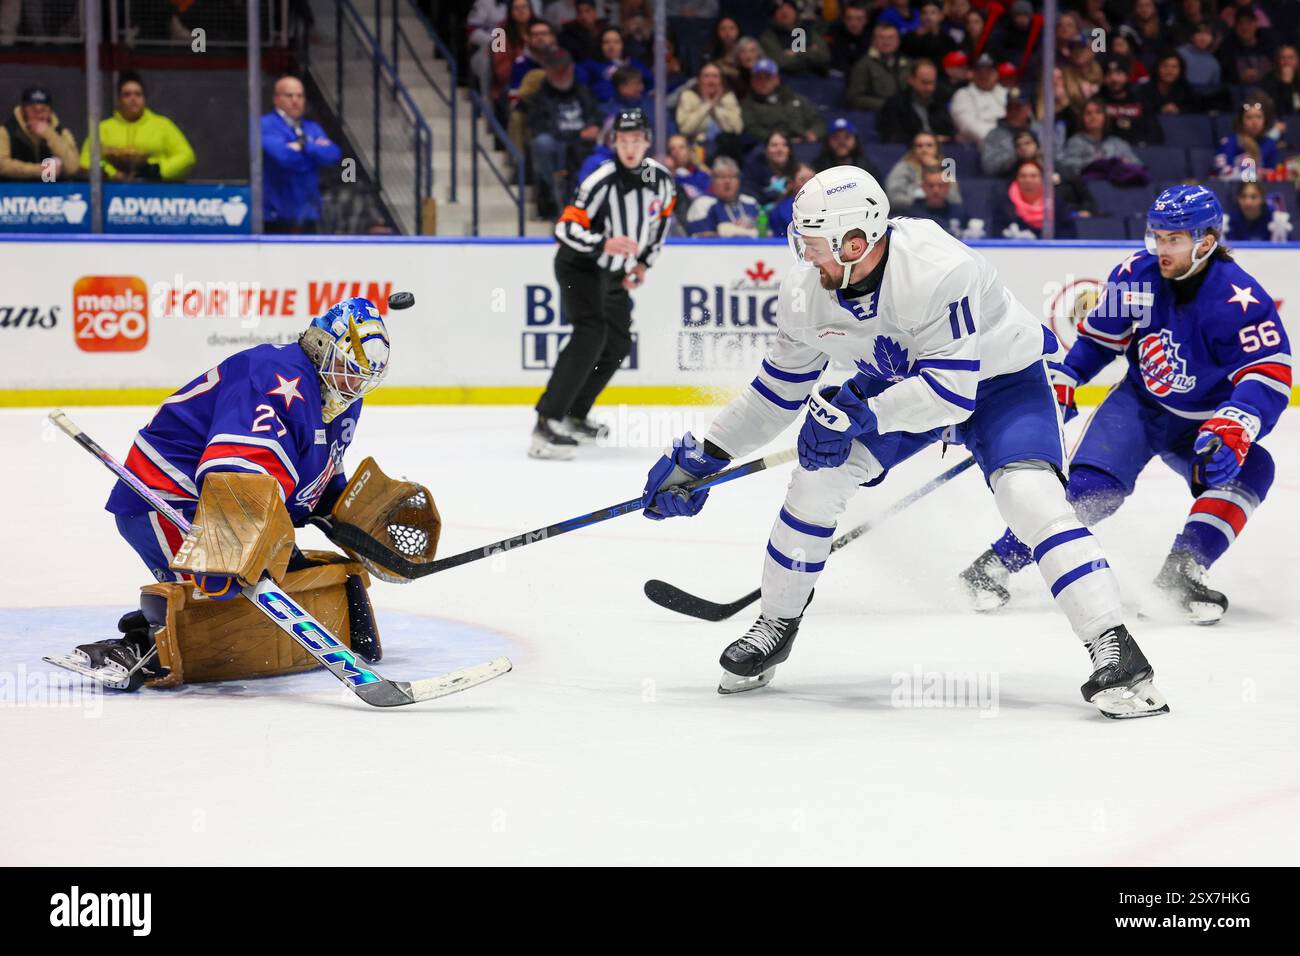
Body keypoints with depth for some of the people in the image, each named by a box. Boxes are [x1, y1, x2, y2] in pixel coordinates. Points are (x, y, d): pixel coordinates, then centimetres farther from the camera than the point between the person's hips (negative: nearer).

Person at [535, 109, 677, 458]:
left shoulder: (661, 179, -5)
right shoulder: (602, 182, -26)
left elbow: (662, 217, 15)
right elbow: (566, 228, -29)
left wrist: (643, 262, 13)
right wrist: (604, 244, -43)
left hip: (613, 273, 8)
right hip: (578, 264, -8)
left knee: (618, 345, 13)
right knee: (591, 334, -26)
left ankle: (574, 416, 28)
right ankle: (546, 424, -32)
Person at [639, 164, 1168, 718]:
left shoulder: (938, 271, -39)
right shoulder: (807, 292, -17)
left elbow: (952, 390, -39)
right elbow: (781, 387, 0)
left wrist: (861, 415, -42)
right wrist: (705, 455, 0)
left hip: (999, 377, -6)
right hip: (899, 377, 6)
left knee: (1029, 495, -28)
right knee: (818, 475, -9)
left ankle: (1115, 653, -28)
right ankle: (775, 626, 12)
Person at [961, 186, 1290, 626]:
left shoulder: (1240, 300, -26)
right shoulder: (1137, 274, -13)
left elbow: (1270, 376, -32)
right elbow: (1098, 335, 5)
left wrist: (1232, 430, -46)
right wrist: (1060, 384, 1)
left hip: (1203, 422, -1)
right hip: (1138, 404, 1)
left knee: (1248, 470, -29)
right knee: (1092, 483, -22)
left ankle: (1180, 573, -26)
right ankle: (998, 562, -16)